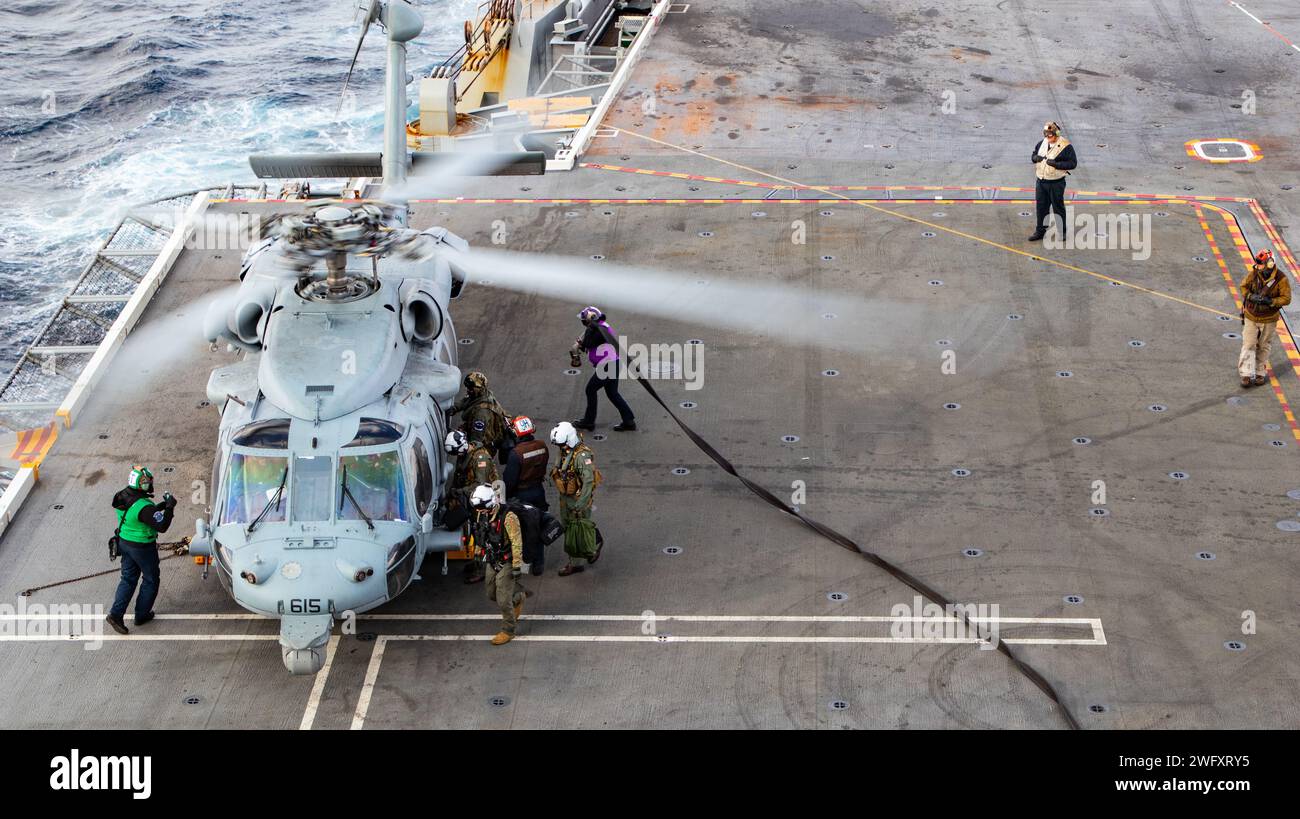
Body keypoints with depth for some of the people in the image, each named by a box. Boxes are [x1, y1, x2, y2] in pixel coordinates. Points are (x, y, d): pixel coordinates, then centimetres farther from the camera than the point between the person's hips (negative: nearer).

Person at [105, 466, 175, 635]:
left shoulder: (122, 497, -4)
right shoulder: (143, 506, -31)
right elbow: (162, 525, -28)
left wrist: (161, 506, 5)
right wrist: (169, 507, -18)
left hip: (124, 543, 7)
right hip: (143, 548, -7)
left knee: (128, 578, 18)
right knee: (150, 580, 15)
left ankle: (116, 614, 8)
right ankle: (141, 615, 26)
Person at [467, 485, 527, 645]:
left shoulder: (508, 517, -24)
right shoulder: (482, 516, 0)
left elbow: (517, 542, -23)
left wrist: (517, 566, -23)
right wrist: (484, 560, 22)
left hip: (506, 563, -8)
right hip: (491, 563, 8)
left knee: (503, 599, -5)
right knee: (492, 594, 17)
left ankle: (508, 631, 11)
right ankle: (519, 596, 43)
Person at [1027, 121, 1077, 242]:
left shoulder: (1065, 146, -14)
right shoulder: (1042, 143, 6)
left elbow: (1073, 163, -15)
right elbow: (1033, 154, 19)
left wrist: (1056, 164, -25)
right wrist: (1035, 157, -7)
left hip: (1056, 183, -6)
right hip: (1041, 182, 6)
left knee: (1058, 208, 6)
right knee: (1041, 207, 13)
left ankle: (1062, 232, 20)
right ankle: (1040, 231, 25)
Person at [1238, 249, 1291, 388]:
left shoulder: (1281, 279, -18)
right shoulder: (1254, 274, -11)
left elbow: (1286, 299, -14)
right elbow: (1243, 286, 2)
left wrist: (1270, 301, -28)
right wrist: (1251, 296, -18)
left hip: (1268, 319, -1)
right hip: (1251, 317, 1)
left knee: (1263, 347, 13)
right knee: (1248, 345, -3)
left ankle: (1260, 373, 27)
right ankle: (1246, 375, -2)